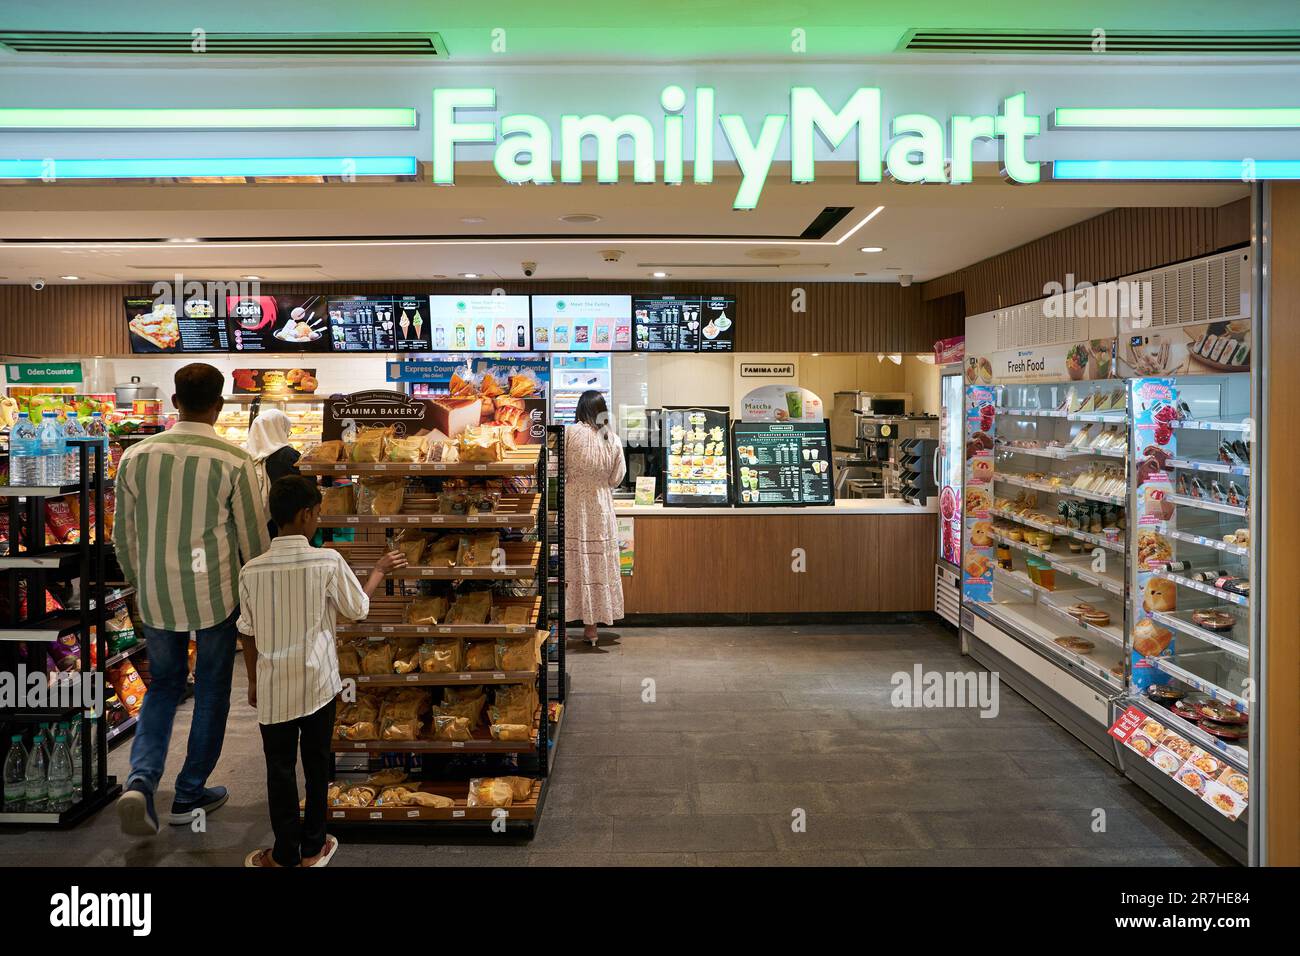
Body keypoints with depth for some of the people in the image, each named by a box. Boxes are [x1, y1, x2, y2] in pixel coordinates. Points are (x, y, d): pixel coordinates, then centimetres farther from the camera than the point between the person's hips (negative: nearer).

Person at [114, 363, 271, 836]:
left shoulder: (135, 456, -3)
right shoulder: (234, 461, -14)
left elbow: (124, 537, 6)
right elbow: (254, 538, -7)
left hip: (155, 596, 3)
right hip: (215, 596, -3)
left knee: (164, 684, 21)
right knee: (211, 691, 15)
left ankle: (141, 780, 2)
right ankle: (190, 795, 25)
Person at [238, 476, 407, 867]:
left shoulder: (251, 571, -9)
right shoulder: (329, 562, -15)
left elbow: (248, 634, 0)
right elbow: (357, 609, -1)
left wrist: (253, 680, 15)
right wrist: (380, 571, 15)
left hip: (274, 688, 1)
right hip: (319, 684, -1)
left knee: (280, 769, 12)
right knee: (317, 763, 15)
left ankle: (285, 854, 24)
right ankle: (313, 847, 28)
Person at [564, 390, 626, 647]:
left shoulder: (570, 433, -9)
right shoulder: (612, 439, 0)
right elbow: (616, 478, 5)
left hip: (571, 507, -2)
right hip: (600, 508, 2)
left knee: (568, 564, 3)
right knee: (597, 564, 9)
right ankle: (591, 627, 15)